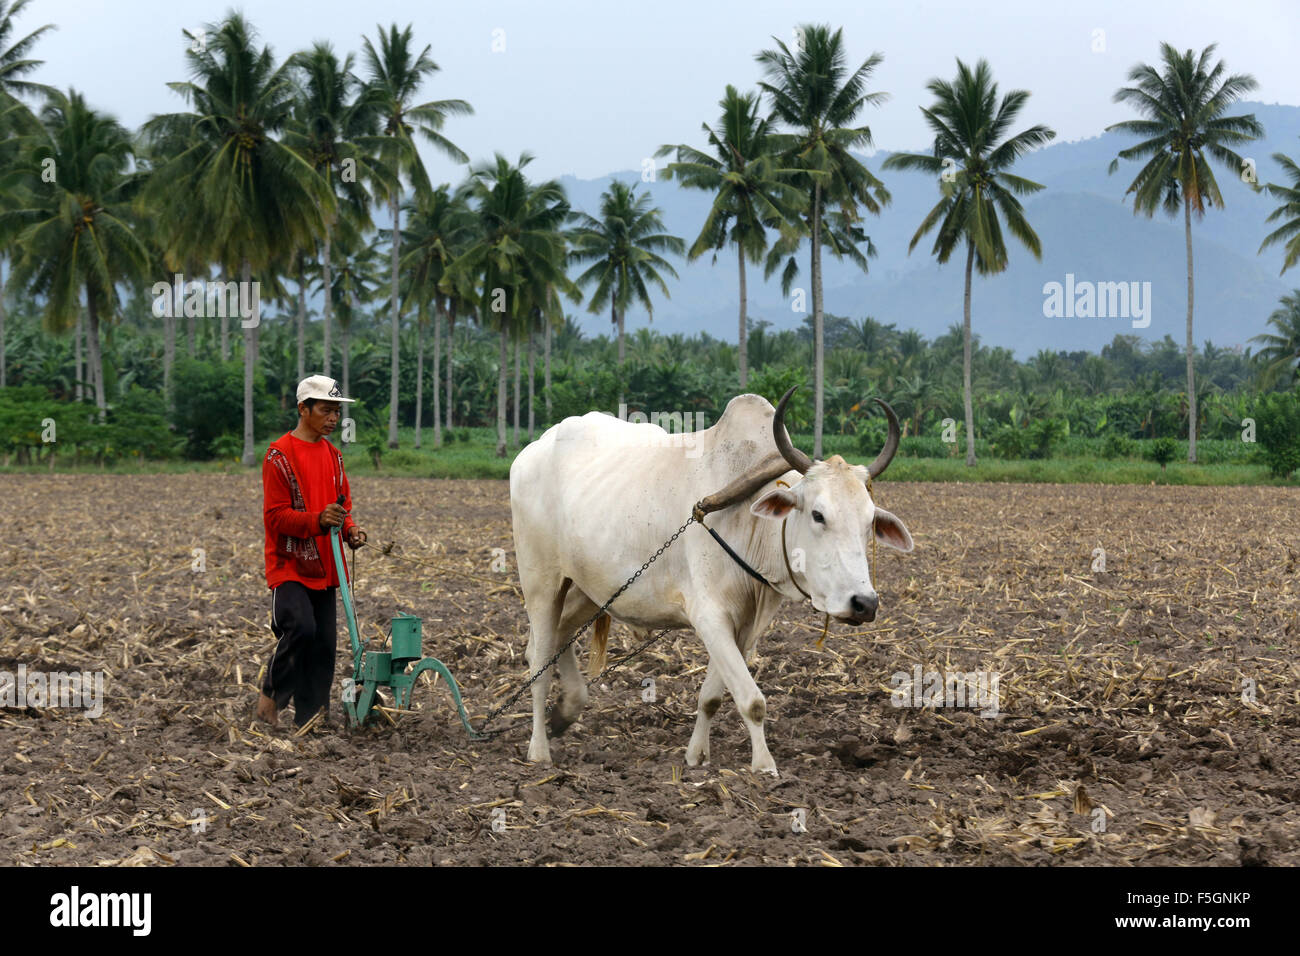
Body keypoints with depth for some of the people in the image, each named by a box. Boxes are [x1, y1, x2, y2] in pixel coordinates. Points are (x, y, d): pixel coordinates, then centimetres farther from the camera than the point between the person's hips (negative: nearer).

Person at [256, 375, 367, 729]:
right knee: (300, 628, -22)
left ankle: (311, 719, 11)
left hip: (323, 568, 7)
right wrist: (317, 520, -27)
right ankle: (271, 694, 0)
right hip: (289, 566, -7)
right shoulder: (280, 454, -10)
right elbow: (275, 516, -13)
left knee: (323, 643, 4)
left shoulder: (333, 454, 13)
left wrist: (350, 530, -1)